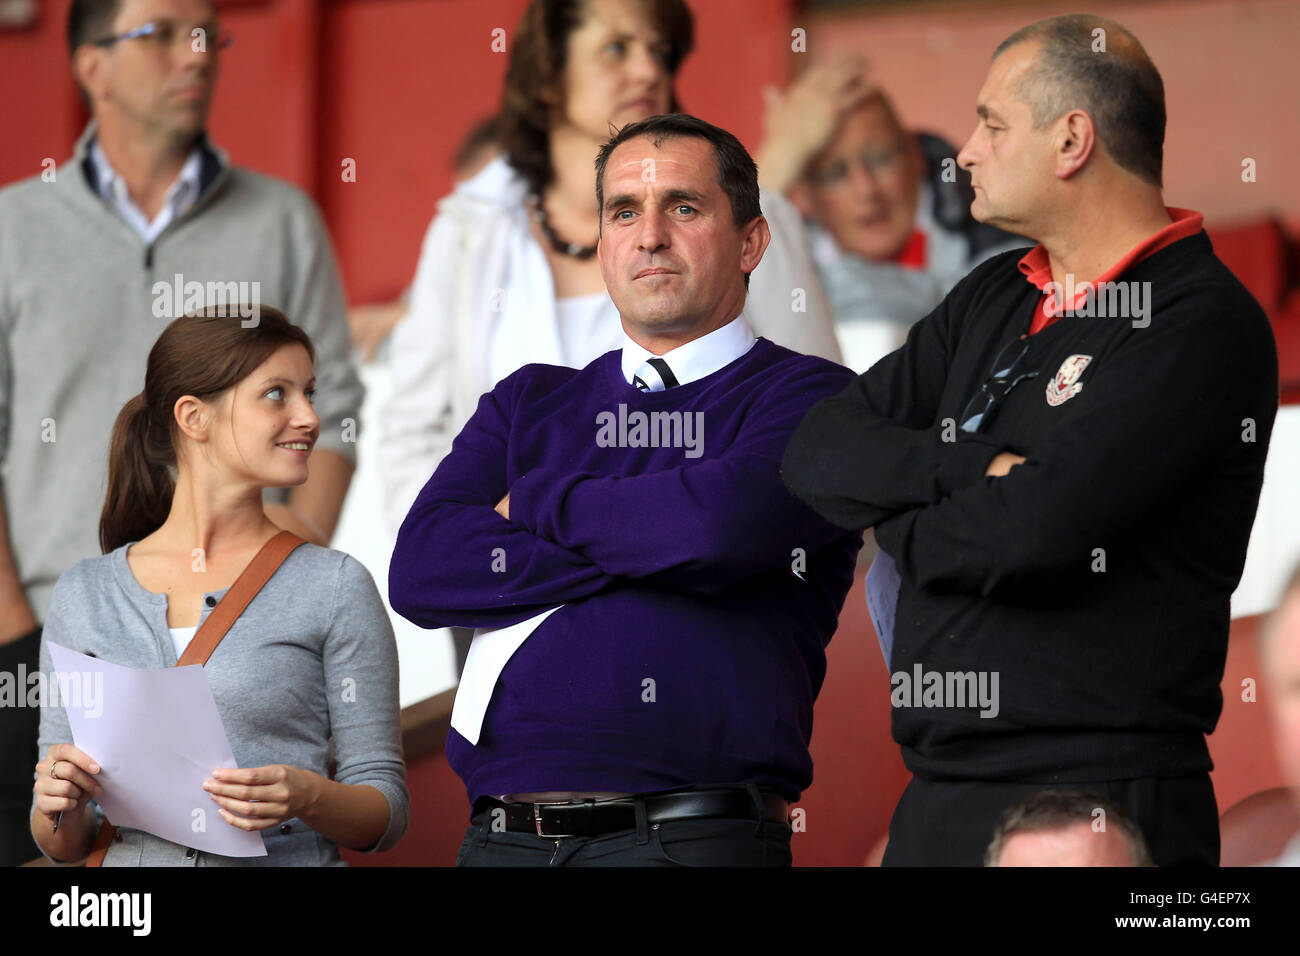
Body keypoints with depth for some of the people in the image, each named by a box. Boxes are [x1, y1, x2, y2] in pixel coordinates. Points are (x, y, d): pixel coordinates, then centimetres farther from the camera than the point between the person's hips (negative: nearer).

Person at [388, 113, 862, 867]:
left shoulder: (810, 397, 5)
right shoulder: (530, 403, 19)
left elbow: (722, 519, -15)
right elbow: (420, 570, 4)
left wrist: (536, 502, 2)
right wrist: (645, 550, -5)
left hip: (695, 834, -4)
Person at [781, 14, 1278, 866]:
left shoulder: (1202, 325, -11)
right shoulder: (994, 299, 16)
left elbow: (1039, 526, -22)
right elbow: (819, 452, 8)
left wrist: (902, 523, -2)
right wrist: (970, 469, -10)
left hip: (1099, 798, -7)